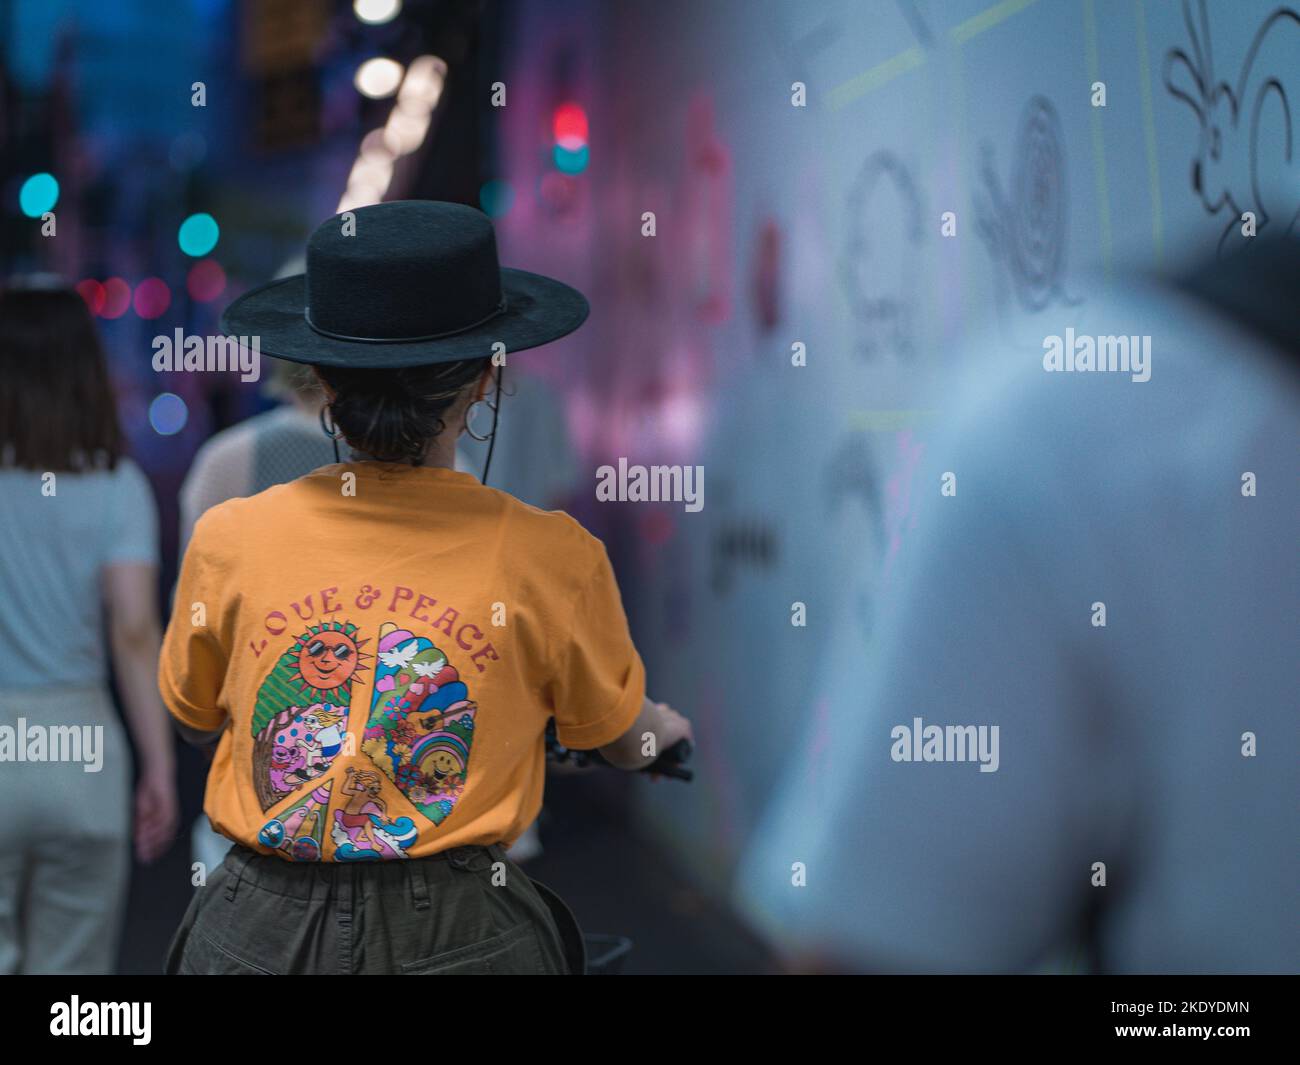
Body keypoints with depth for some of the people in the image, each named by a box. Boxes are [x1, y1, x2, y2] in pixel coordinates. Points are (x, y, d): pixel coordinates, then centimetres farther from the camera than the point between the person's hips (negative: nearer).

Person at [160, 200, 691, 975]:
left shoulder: (231, 540, -4)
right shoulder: (553, 558, -9)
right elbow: (625, 741, 9)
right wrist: (667, 726, 34)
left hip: (256, 935, 3)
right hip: (456, 938, -2)